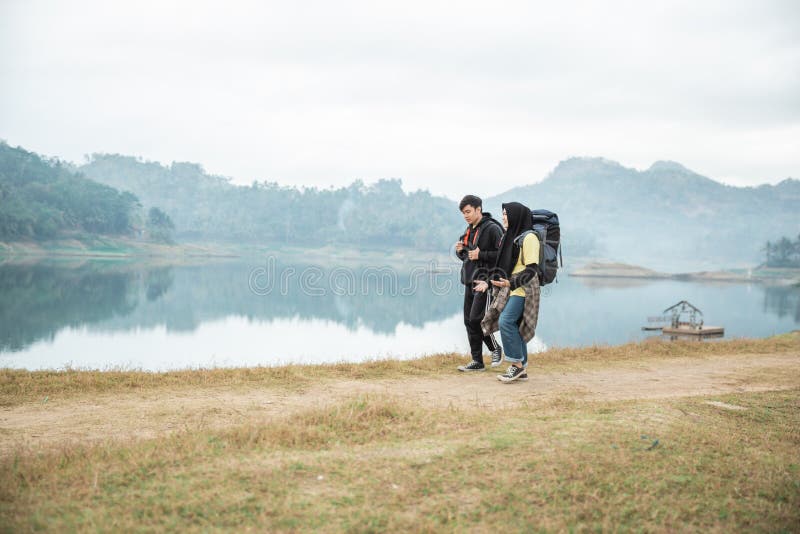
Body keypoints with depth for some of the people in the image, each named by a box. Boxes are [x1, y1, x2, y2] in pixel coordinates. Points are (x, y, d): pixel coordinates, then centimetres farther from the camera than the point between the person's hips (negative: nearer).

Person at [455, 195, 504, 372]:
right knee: (469, 321, 7)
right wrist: (460, 251, 2)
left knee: (476, 319, -13)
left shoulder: (492, 228, -10)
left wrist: (480, 255, -19)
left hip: (485, 280, -8)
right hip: (470, 280, 9)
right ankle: (477, 361, 14)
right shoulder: (469, 230, 16)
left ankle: (496, 349, 10)